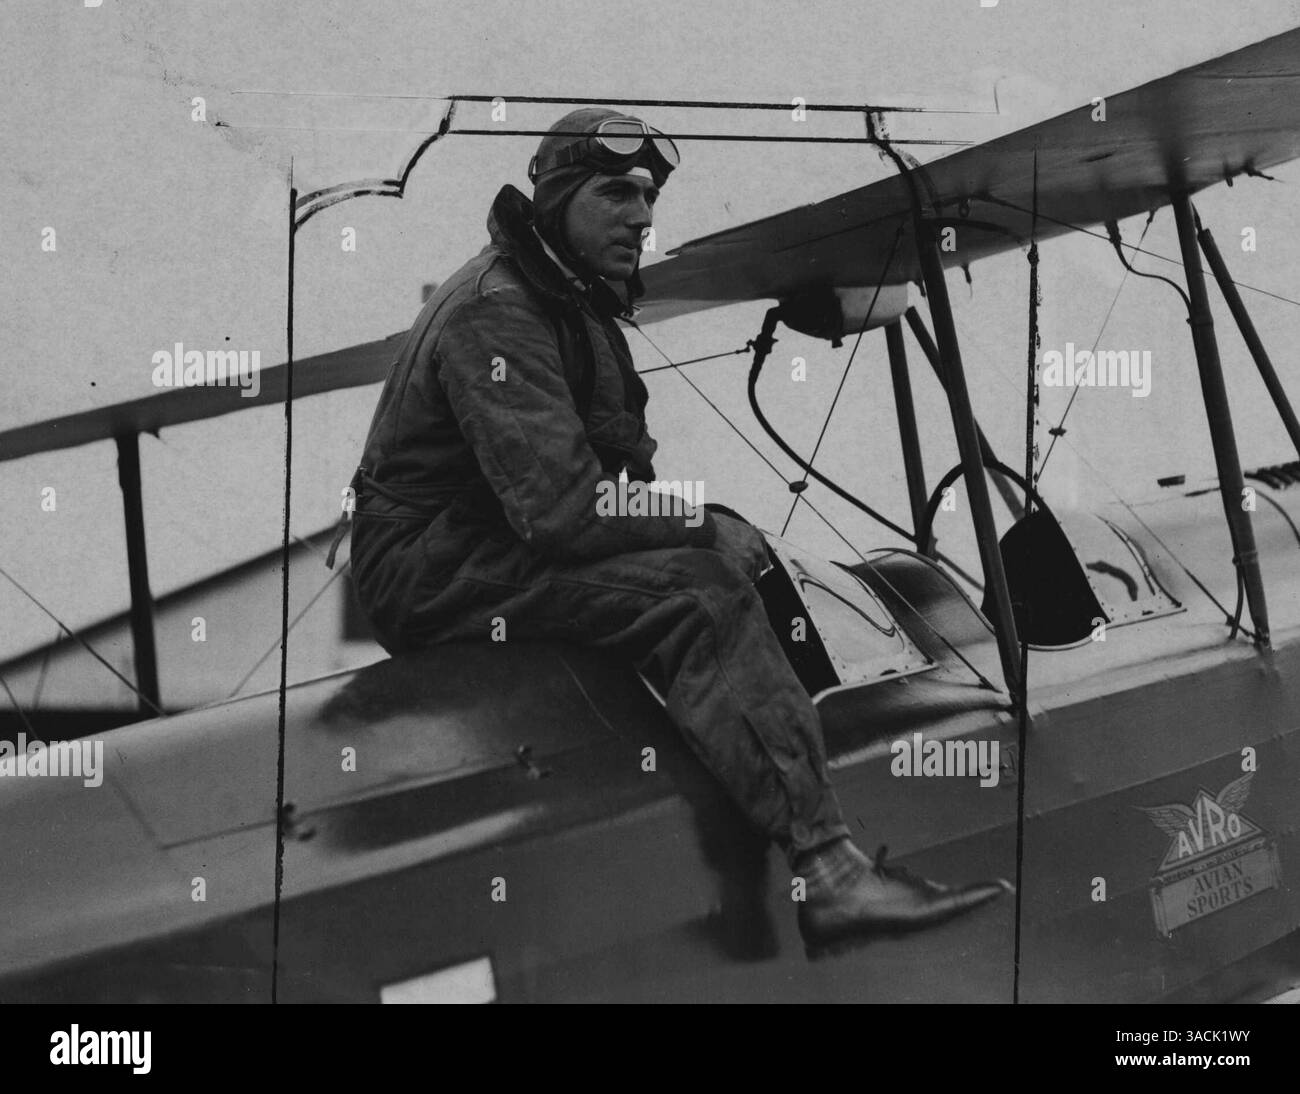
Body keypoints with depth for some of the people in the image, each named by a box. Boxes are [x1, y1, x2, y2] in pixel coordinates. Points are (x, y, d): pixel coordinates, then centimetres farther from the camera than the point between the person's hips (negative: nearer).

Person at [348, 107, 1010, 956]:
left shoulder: (578, 302, 15)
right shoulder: (494, 313, -19)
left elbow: (619, 459, 17)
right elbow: (561, 510, -28)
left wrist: (707, 521, -2)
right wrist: (703, 523, -15)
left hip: (507, 539, 10)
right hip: (429, 572, -10)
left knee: (741, 556, -1)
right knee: (699, 591, -27)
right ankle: (829, 874, -32)